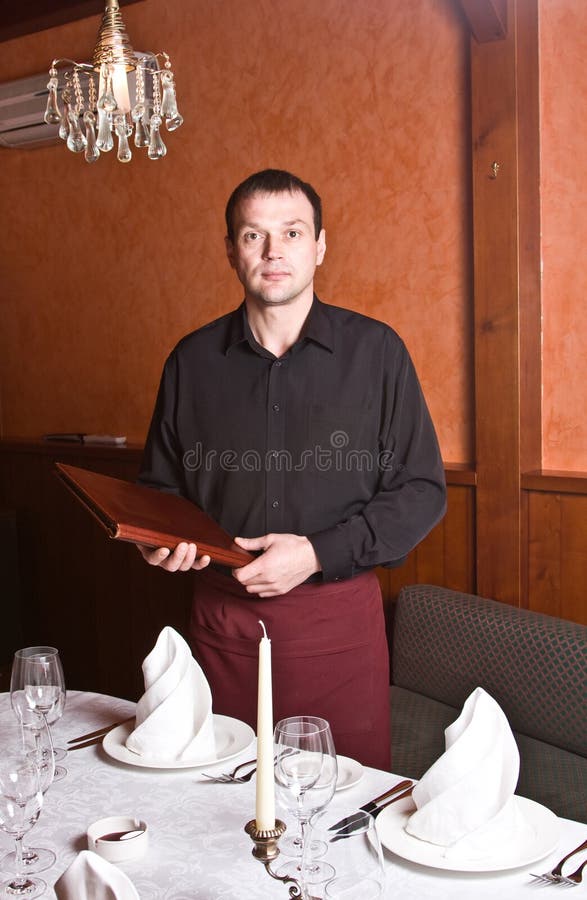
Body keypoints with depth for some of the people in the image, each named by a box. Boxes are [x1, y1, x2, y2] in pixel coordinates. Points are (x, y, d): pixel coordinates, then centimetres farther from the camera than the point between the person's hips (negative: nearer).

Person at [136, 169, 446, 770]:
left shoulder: (376, 352, -2)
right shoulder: (193, 360, 5)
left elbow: (421, 490, -3)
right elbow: (161, 483, 15)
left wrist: (318, 554, -14)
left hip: (338, 613, -1)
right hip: (222, 616, 2)